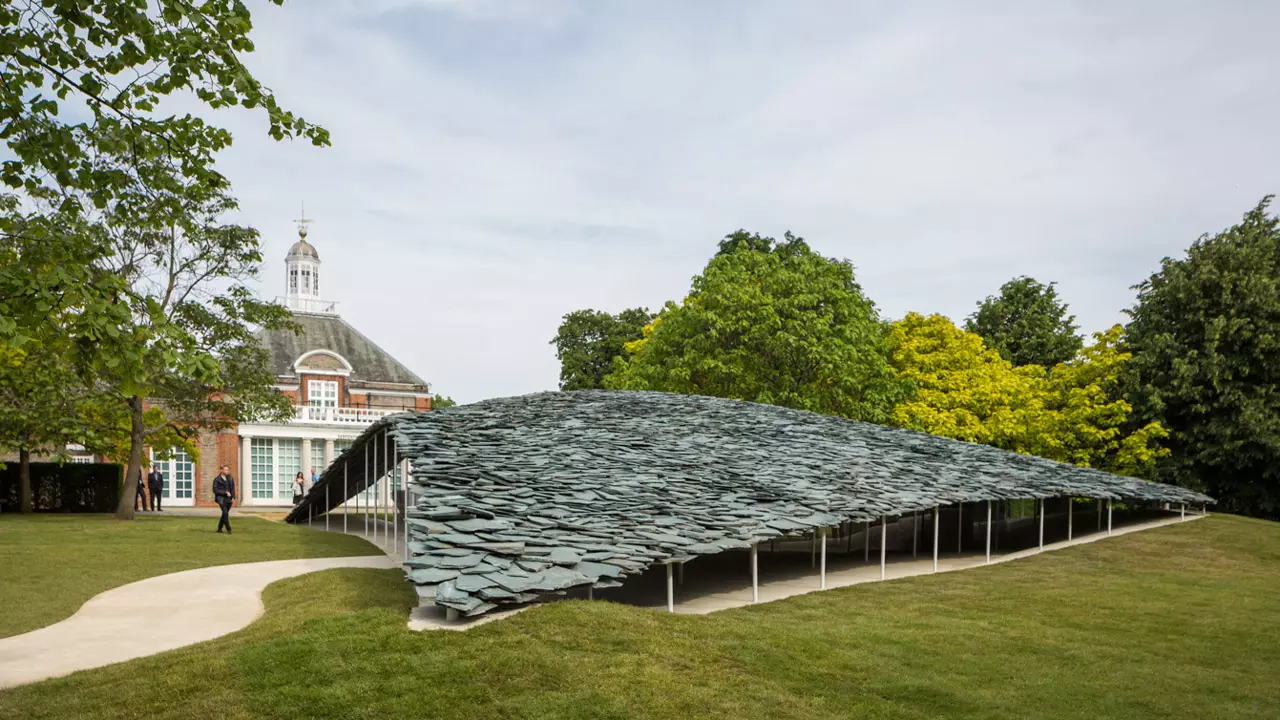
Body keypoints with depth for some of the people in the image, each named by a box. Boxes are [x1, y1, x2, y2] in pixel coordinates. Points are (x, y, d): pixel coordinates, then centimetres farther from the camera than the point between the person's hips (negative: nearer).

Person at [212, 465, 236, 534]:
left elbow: (233, 489, 13)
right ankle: (228, 529, -13)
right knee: (225, 513, -16)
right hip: (221, 498, -5)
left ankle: (219, 528, 27)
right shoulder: (217, 479, -5)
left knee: (224, 514, 12)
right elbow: (215, 490, -8)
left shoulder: (230, 478, 8)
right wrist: (225, 492, -15)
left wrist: (233, 497, 0)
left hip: (228, 499, 5)